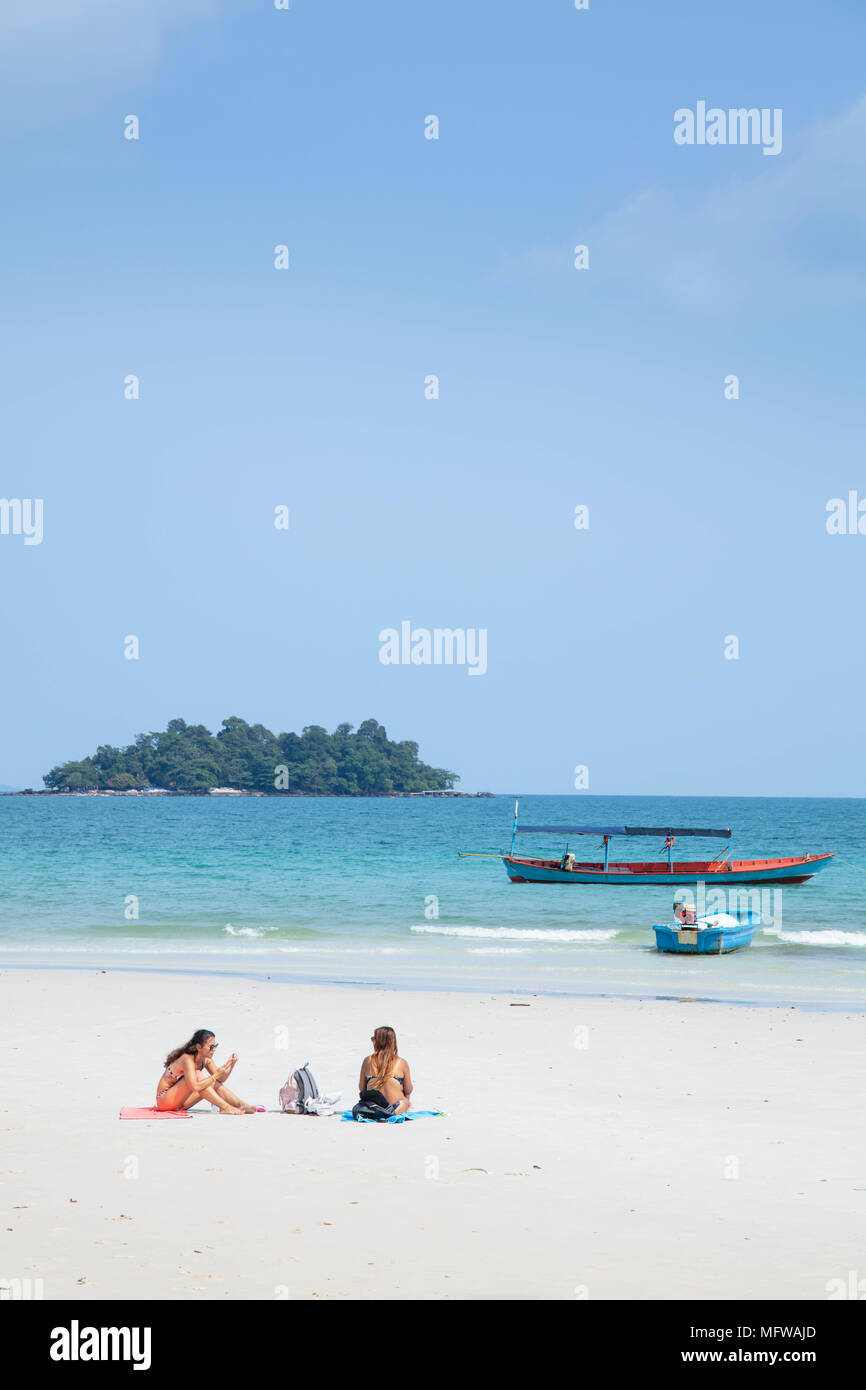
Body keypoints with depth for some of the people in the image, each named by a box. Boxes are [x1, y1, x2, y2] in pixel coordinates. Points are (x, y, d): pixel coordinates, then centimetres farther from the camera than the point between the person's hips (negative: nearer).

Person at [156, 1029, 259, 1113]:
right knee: (197, 1075, -26)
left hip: (180, 1103, 8)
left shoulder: (206, 1059, 0)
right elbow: (194, 1087, -37)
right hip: (164, 1099, -8)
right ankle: (225, 1108, -27)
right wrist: (216, 1076, -33)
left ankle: (243, 1106, -9)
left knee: (214, 1084, -6)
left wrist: (231, 1064, -14)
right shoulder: (187, 1059, -26)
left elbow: (221, 1079, 2)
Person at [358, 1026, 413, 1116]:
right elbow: (408, 1091, 1)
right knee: (406, 1100, 33)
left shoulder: (367, 1061, -2)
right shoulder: (402, 1063, -5)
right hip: (395, 1109, -1)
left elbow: (361, 1088, 6)